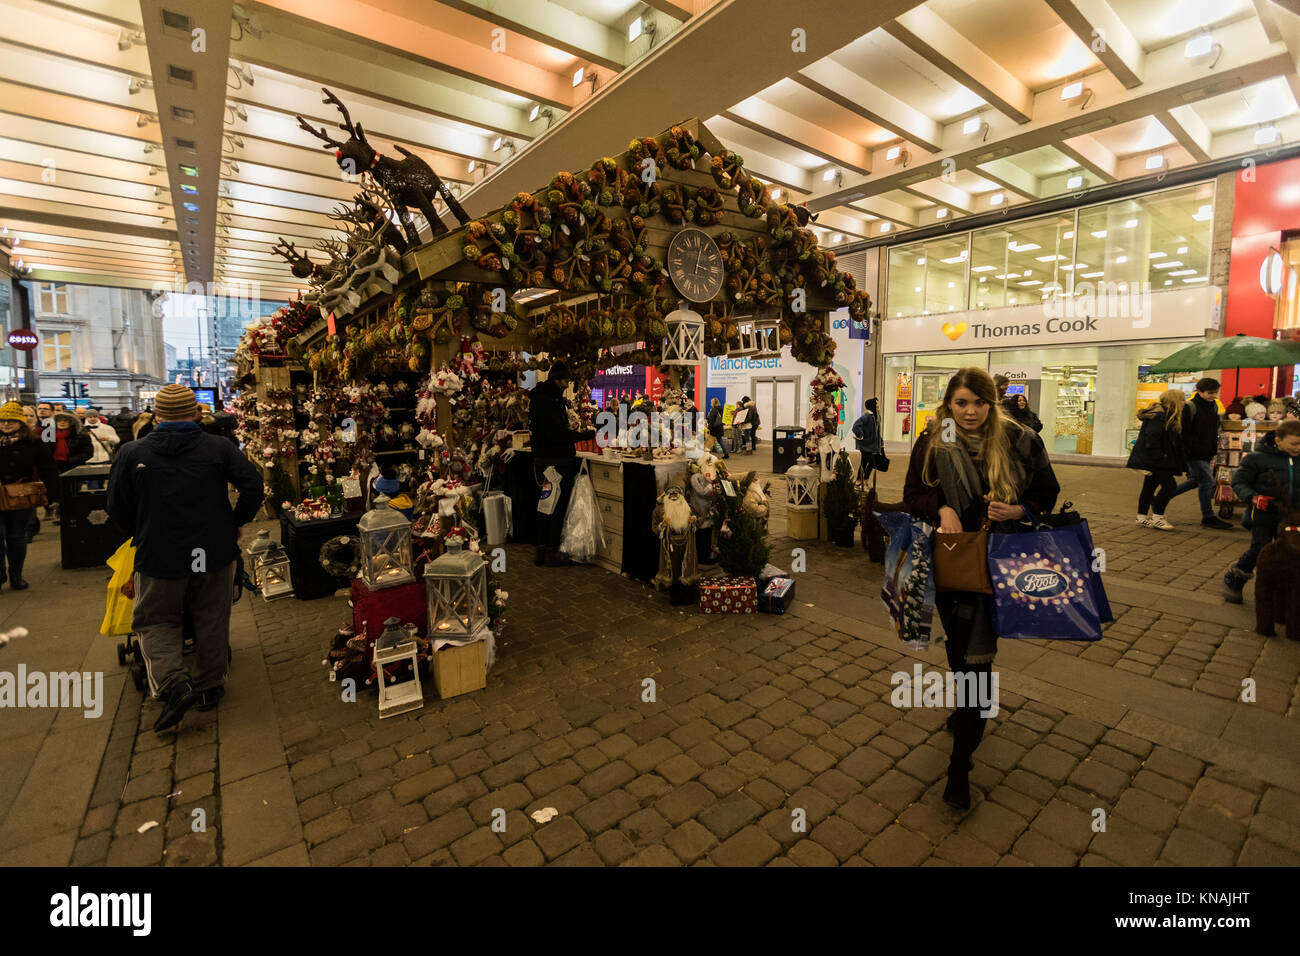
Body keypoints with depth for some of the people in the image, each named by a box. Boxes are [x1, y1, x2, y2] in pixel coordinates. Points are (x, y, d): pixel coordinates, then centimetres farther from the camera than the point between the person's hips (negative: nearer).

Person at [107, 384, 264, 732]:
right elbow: (253, 486, -12)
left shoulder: (132, 454, -4)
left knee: (156, 622, 15)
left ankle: (174, 683, -4)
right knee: (212, 622, 14)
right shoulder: (218, 448, -5)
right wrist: (236, 523, 2)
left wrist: (143, 537, 18)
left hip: (159, 557, 0)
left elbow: (118, 508, 1)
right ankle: (209, 687, 25)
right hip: (214, 554, 1)